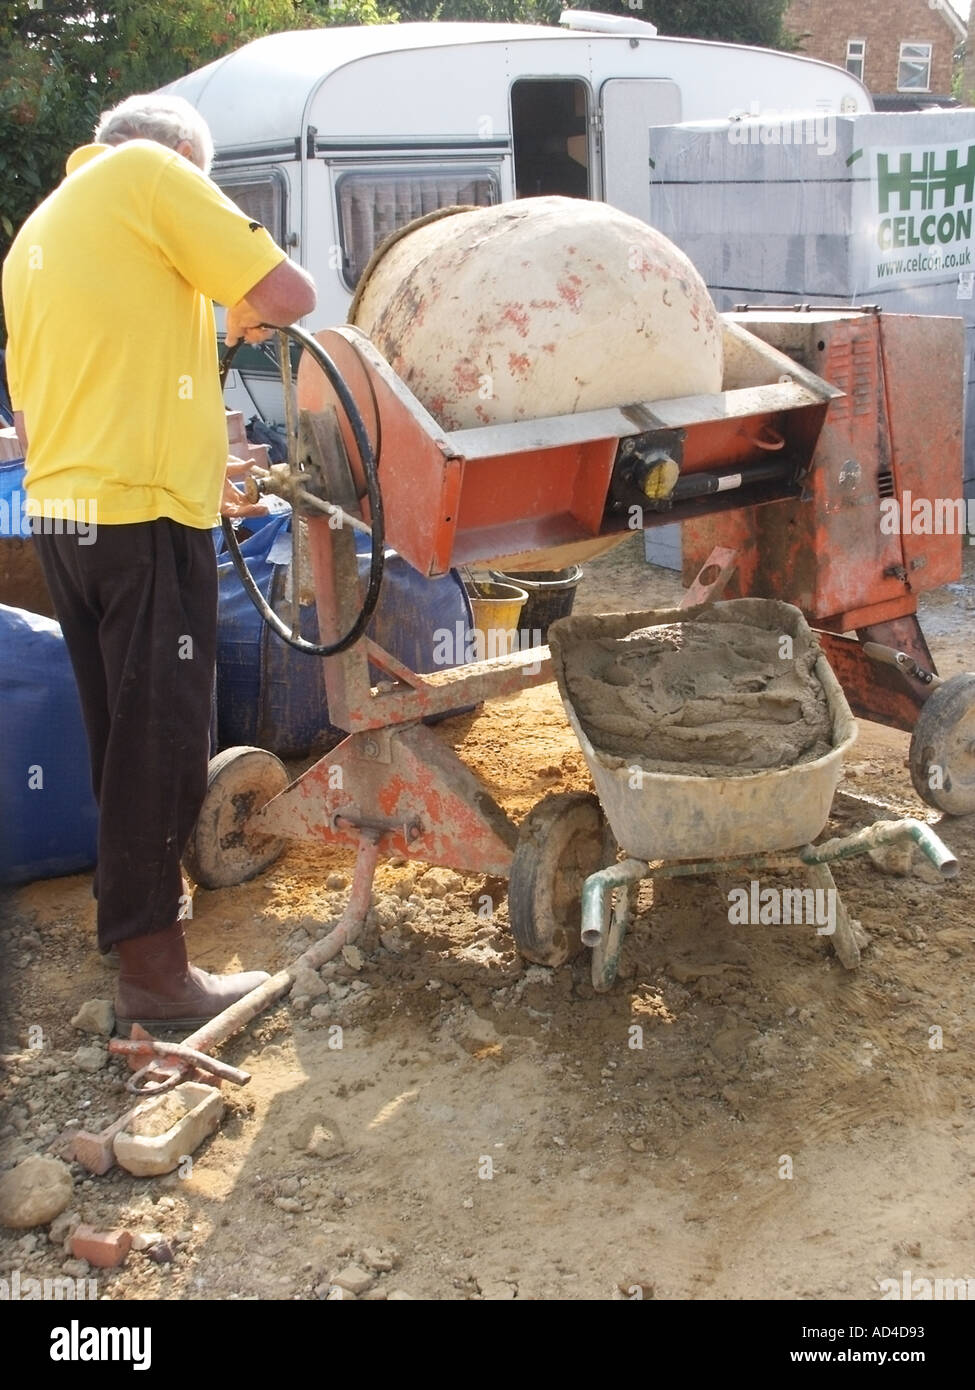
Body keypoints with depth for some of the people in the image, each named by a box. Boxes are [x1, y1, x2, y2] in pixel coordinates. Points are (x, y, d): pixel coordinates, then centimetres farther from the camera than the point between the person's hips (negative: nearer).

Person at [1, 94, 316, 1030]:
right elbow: (288, 293, -11)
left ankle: (130, 897, 35)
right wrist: (249, 315, 12)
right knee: (162, 741, -1)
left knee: (122, 736, 20)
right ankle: (152, 970, 7)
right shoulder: (145, 171, -3)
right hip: (143, 519, -8)